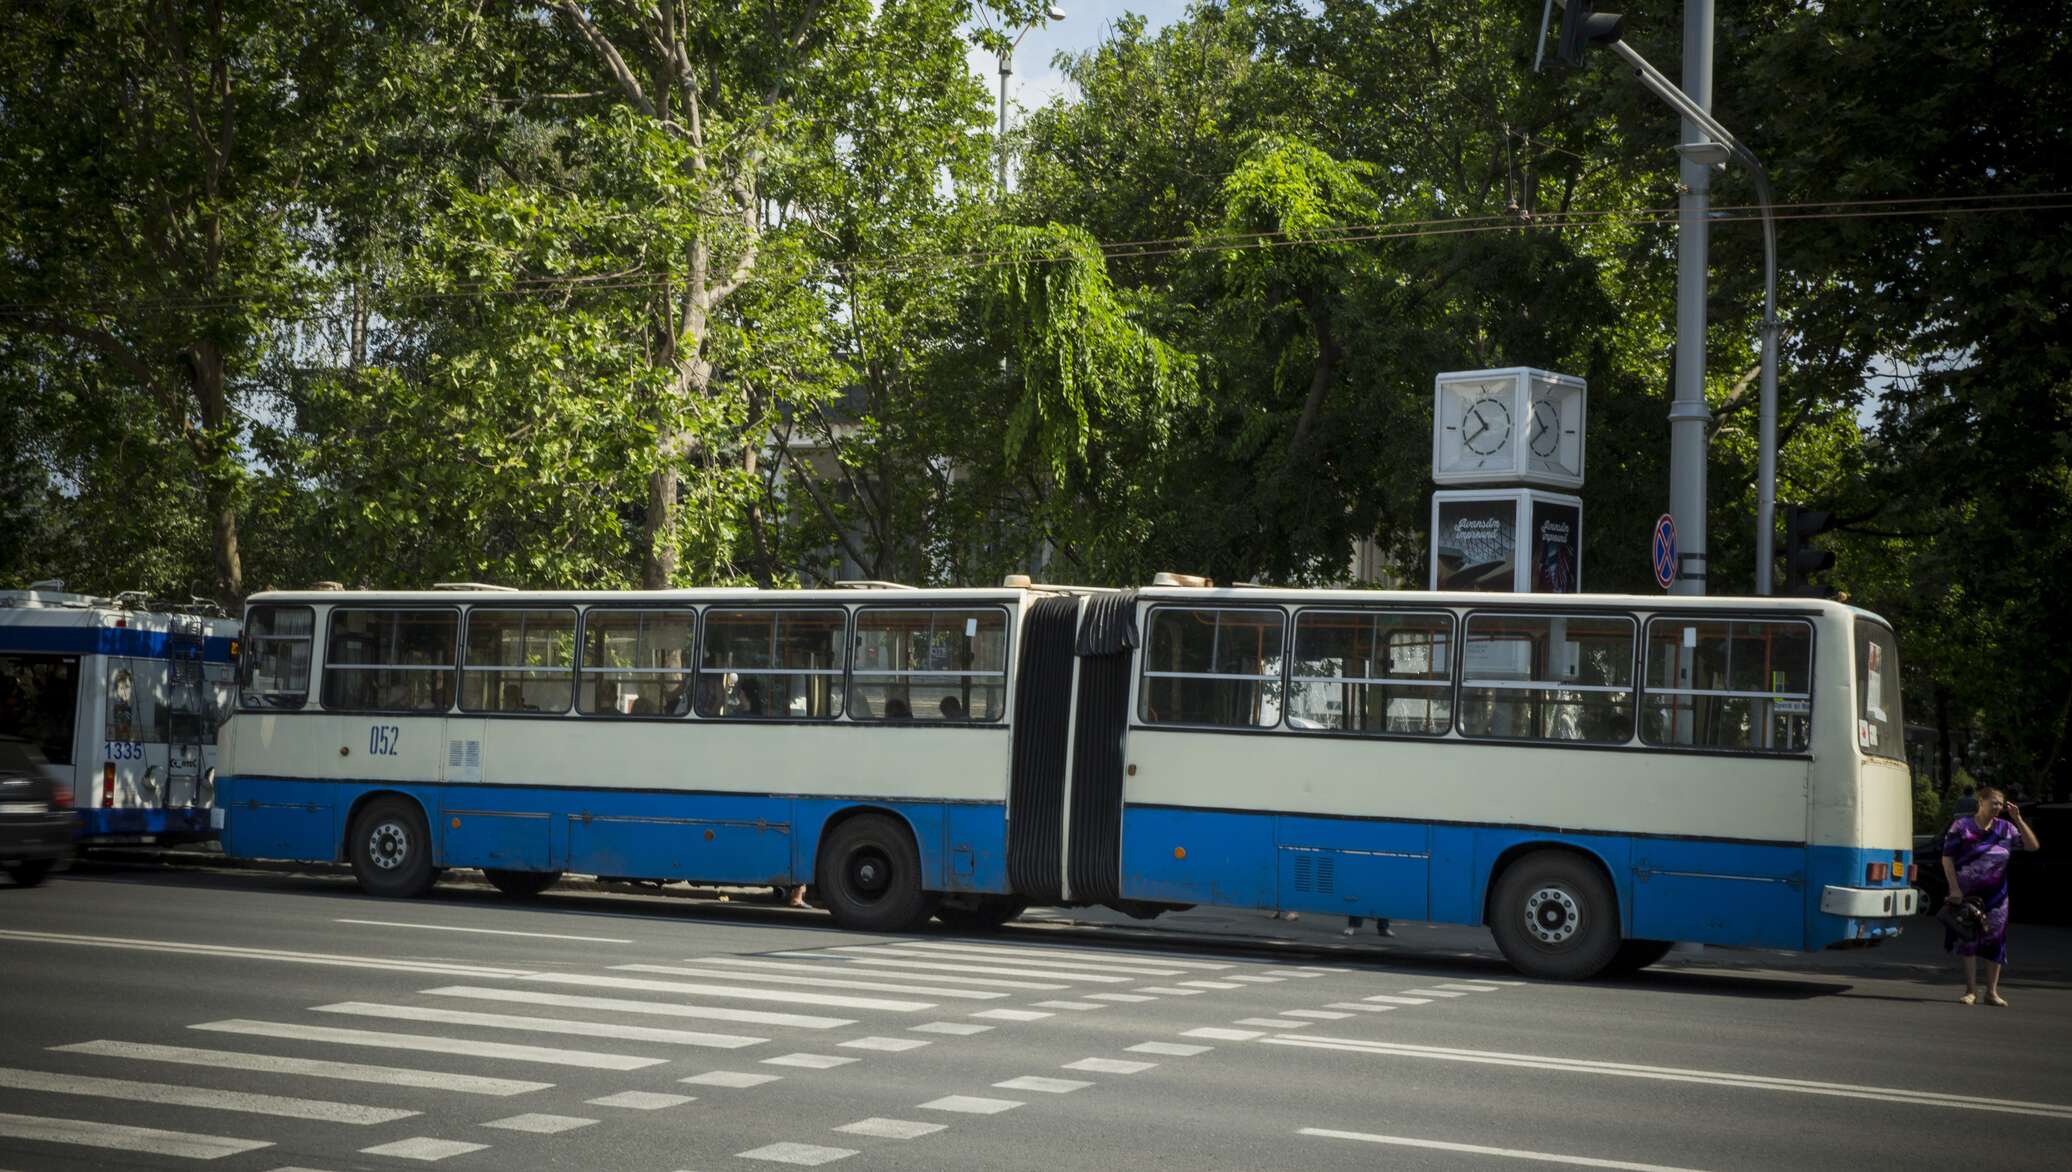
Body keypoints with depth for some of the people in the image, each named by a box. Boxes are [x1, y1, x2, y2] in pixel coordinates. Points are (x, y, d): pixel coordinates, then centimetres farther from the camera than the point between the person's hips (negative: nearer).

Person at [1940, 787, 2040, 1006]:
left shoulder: (2005, 828, 6)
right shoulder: (1962, 826, -3)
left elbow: (2032, 846, 3)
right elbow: (1947, 858, -3)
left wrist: (2018, 819, -7)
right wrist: (1954, 888, -11)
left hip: (1996, 895, 3)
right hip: (1967, 893, -3)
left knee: (1995, 941, 3)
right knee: (1968, 939, 0)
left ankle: (1992, 992, 12)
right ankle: (1971, 991, 7)